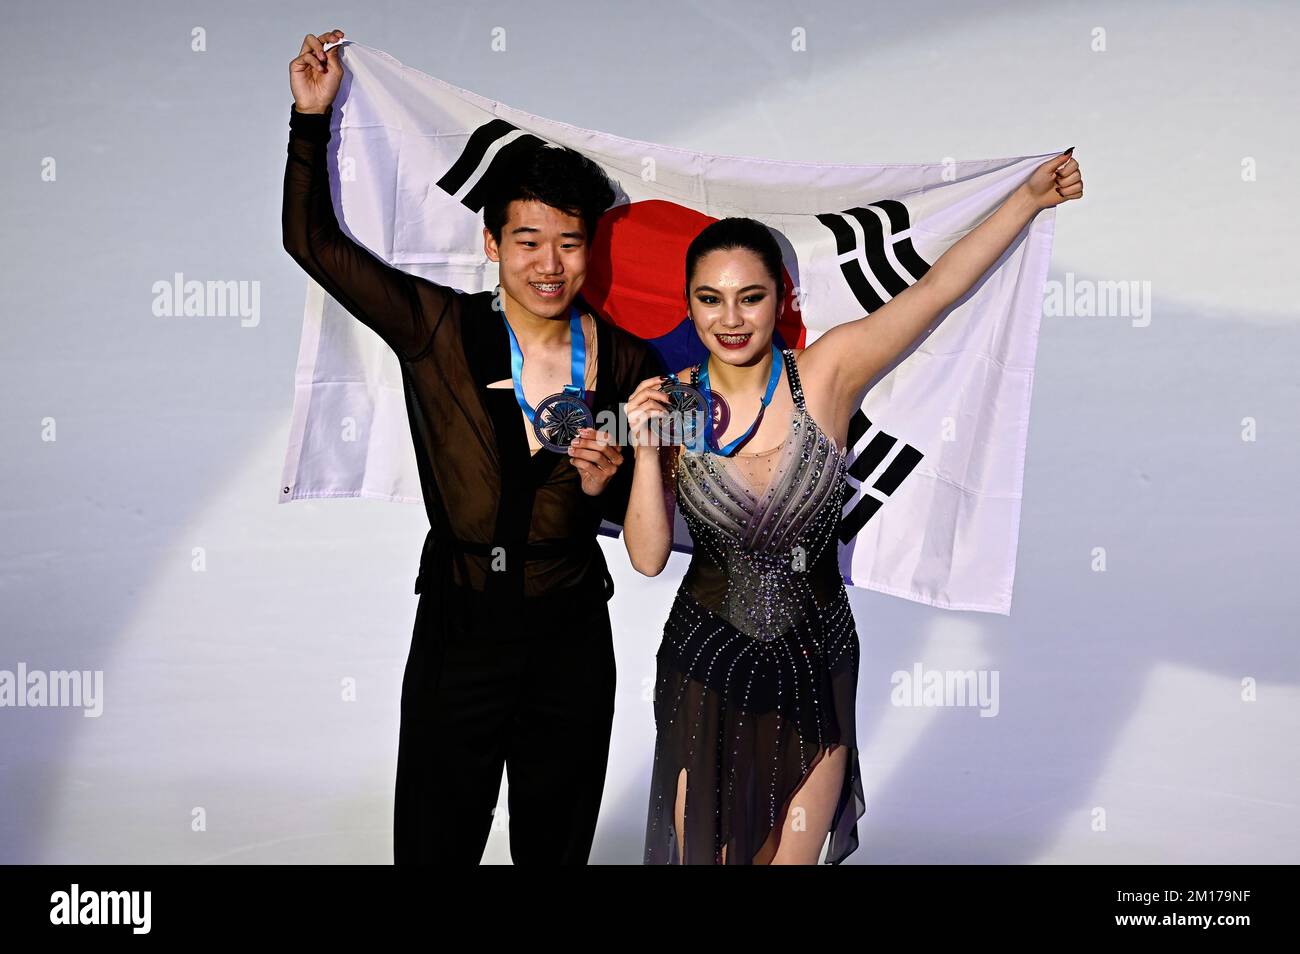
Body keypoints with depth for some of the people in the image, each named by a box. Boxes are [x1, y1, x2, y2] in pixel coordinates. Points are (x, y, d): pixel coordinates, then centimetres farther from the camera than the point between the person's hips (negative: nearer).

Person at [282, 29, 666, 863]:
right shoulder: (439, 329, -5)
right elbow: (313, 240, -3)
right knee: (436, 843, 10)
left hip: (572, 635, 2)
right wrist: (313, 115, -5)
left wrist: (602, 481, -16)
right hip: (460, 628, -1)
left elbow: (635, 516, 6)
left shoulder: (627, 361, -1)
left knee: (558, 846, 17)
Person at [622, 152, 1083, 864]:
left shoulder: (826, 374, -10)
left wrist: (1031, 195, -16)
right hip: (707, 672, 0)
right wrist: (647, 450, -19)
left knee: (794, 856, 13)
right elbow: (647, 557, -7)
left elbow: (936, 288, -13)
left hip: (815, 669, 0)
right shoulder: (673, 405, -6)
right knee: (702, 853, 11)